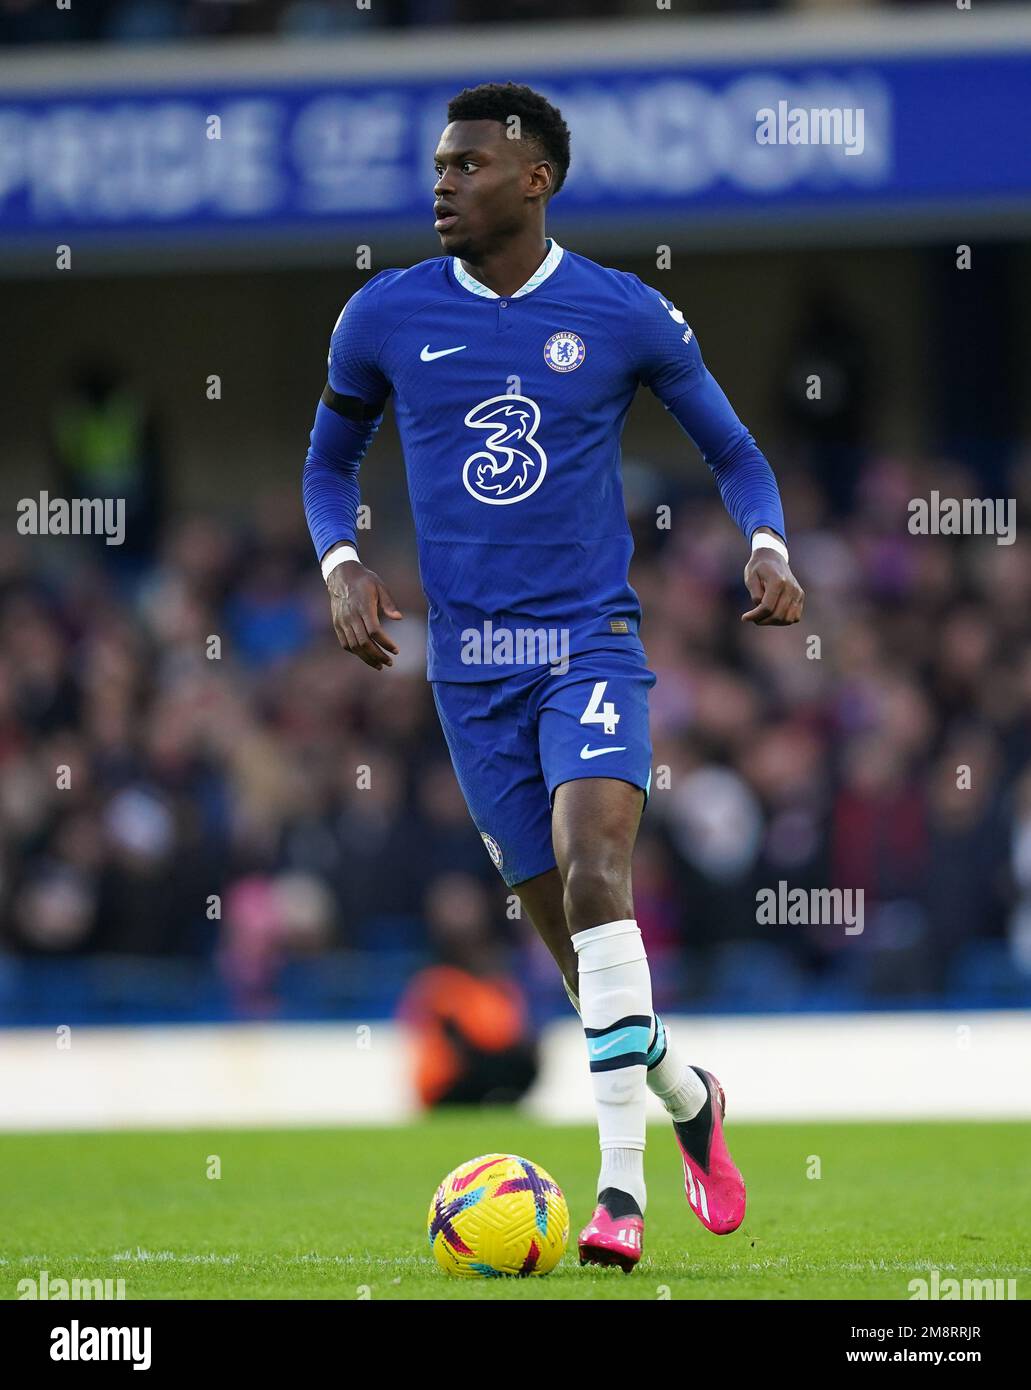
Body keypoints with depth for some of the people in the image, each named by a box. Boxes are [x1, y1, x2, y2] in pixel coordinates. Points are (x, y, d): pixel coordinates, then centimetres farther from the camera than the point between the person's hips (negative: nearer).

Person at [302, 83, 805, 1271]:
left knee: (594, 870, -24)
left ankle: (621, 1187, -26)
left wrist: (767, 546, -9)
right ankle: (688, 1101, 33)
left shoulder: (625, 316, -2)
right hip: (470, 664, 3)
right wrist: (342, 564, -1)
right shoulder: (386, 317, 3)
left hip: (591, 641, -3)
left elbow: (730, 450, 10)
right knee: (562, 922, 5)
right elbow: (330, 457, 18)